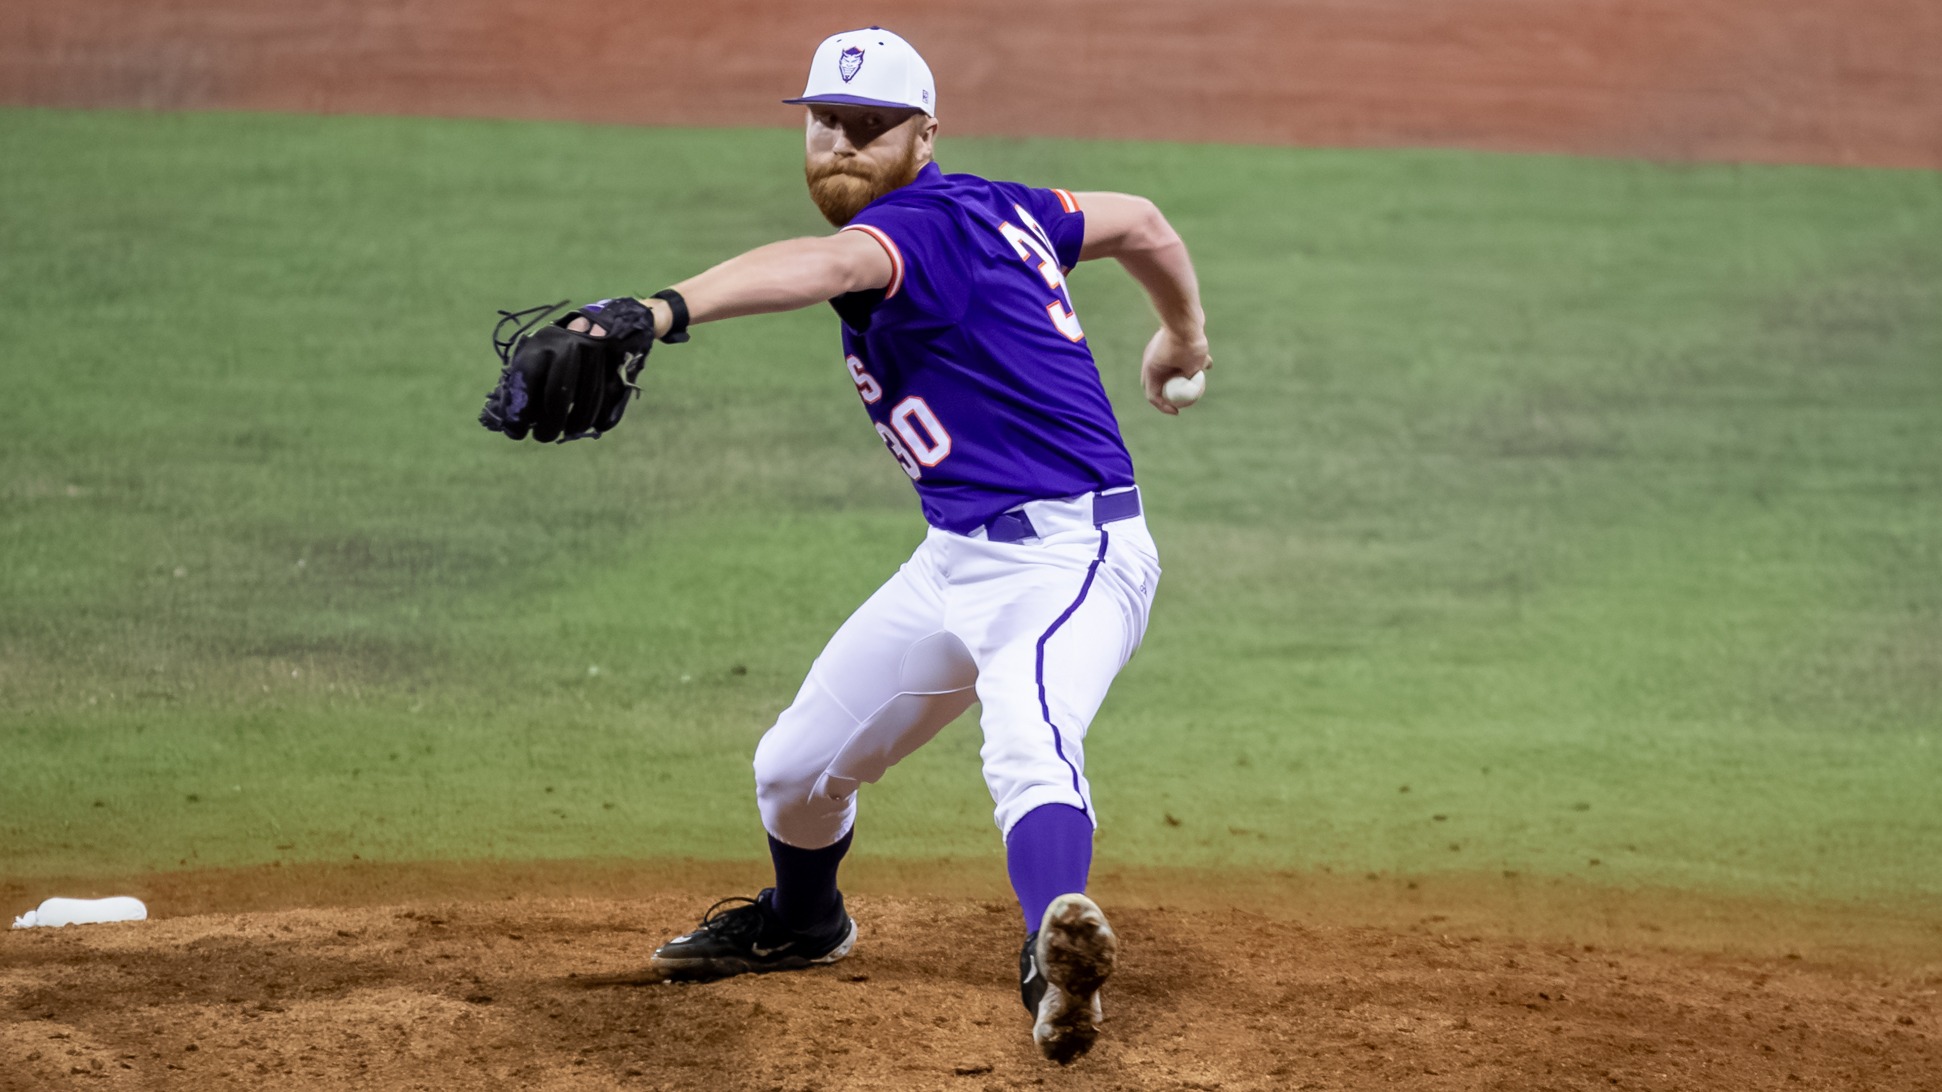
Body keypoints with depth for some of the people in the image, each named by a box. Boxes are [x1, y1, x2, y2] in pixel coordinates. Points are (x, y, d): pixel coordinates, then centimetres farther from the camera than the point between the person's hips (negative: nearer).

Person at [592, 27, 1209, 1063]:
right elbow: (1141, 223, 22)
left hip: (1065, 559, -10)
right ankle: (801, 920, 50)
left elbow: (823, 264, -43)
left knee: (1027, 749, -39)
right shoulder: (993, 210, 8)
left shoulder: (924, 224, -19)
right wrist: (1182, 334, 42)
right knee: (797, 765, 20)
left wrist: (666, 311, -59)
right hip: (954, 564, 10)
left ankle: (1058, 946, -63)